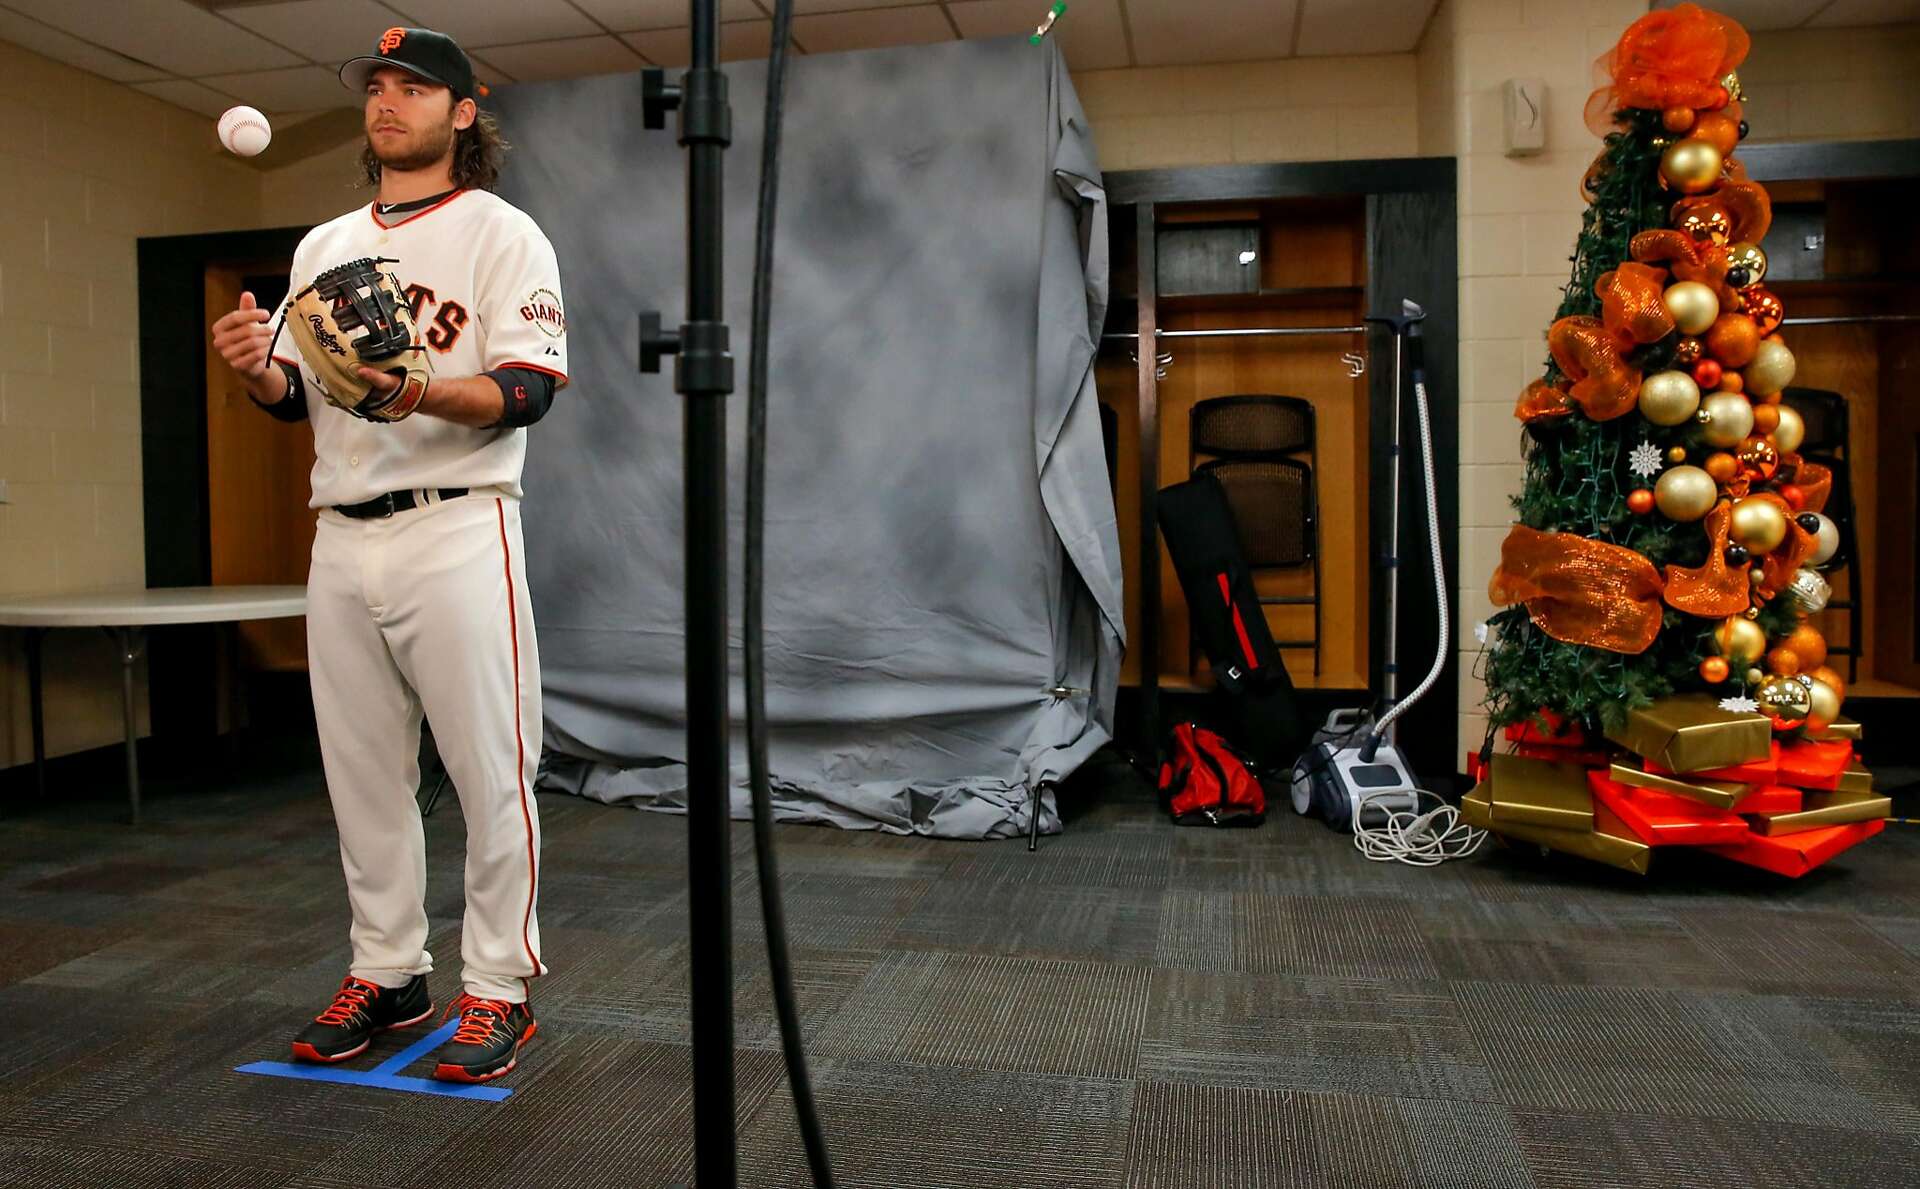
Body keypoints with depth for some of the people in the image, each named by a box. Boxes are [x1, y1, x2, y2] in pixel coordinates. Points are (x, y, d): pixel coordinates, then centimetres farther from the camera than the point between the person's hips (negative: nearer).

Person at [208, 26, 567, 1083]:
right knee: (361, 770, 11)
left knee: (489, 768, -4)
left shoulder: (500, 233, 1)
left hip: (455, 530, -6)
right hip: (342, 537, 7)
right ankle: (385, 974, 25)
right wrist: (257, 370, -3)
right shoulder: (322, 247, 20)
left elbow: (528, 390, -11)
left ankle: (499, 988, 8)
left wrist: (423, 391, -29)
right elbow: (296, 399, 20)